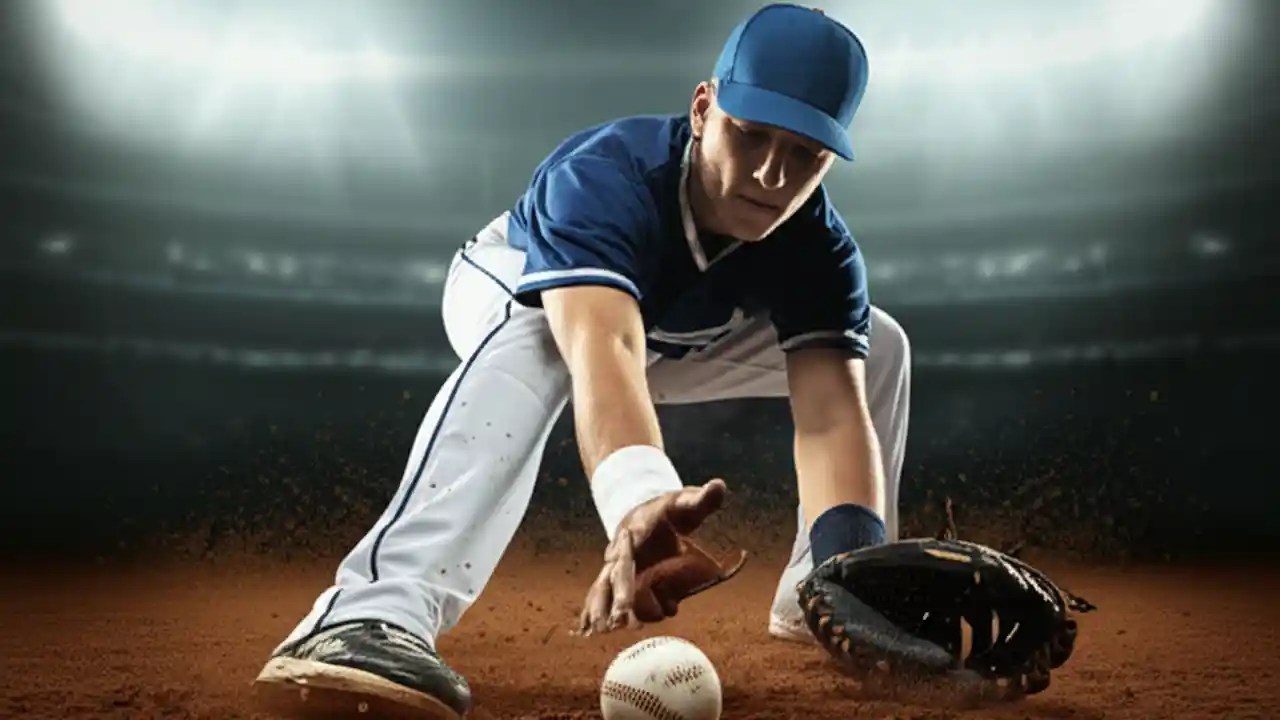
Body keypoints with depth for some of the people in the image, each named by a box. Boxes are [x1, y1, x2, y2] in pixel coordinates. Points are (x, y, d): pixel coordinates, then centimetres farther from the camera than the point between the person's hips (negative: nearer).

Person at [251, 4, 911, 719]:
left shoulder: (822, 249, -30)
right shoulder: (602, 174, -43)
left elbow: (832, 412, -41)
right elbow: (603, 350, -61)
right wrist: (642, 498, -81)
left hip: (678, 339, 5)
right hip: (508, 288, -4)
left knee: (876, 345, -5)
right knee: (537, 328, -42)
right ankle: (379, 610, -52)